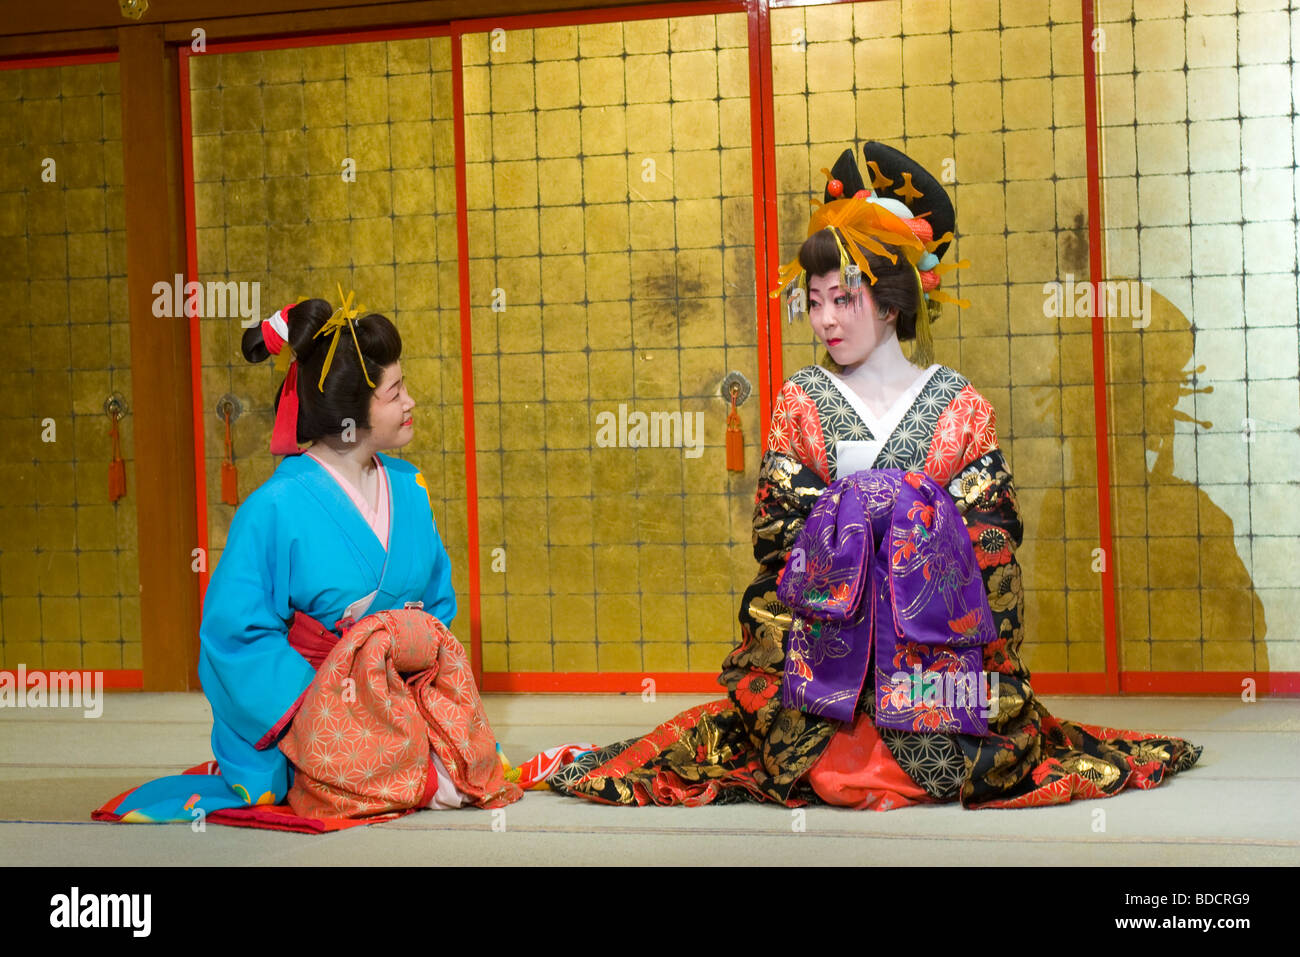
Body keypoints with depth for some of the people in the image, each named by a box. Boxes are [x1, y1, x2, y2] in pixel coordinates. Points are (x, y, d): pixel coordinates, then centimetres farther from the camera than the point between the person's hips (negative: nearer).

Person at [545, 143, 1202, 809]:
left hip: (935, 638, 0)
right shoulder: (801, 400, 8)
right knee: (808, 759, -23)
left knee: (944, 764, -20)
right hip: (821, 627, 0)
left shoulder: (959, 405, 6)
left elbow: (994, 537, 2)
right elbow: (774, 530, 1)